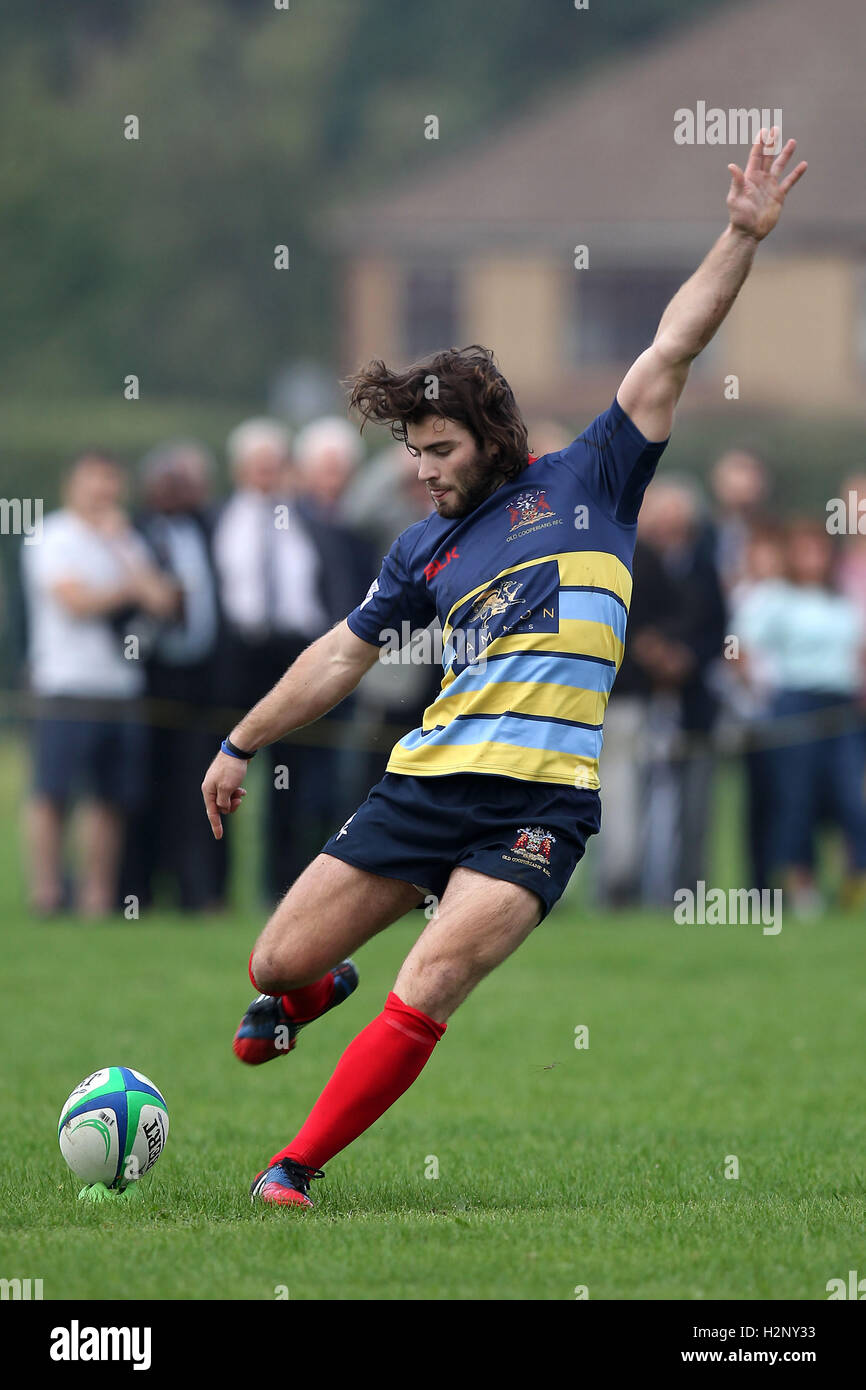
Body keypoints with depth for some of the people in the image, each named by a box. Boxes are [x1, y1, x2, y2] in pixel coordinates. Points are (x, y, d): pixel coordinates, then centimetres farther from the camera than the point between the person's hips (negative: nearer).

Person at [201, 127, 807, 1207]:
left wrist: (743, 236, -6)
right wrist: (241, 746, 31)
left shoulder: (584, 484, 6)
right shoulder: (427, 549, 17)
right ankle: (308, 994, 41)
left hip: (539, 803, -5)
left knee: (428, 991, -19)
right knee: (276, 962, 3)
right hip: (425, 781, 5)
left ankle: (296, 1166, -8)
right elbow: (340, 658, 27)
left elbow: (671, 351, 1)